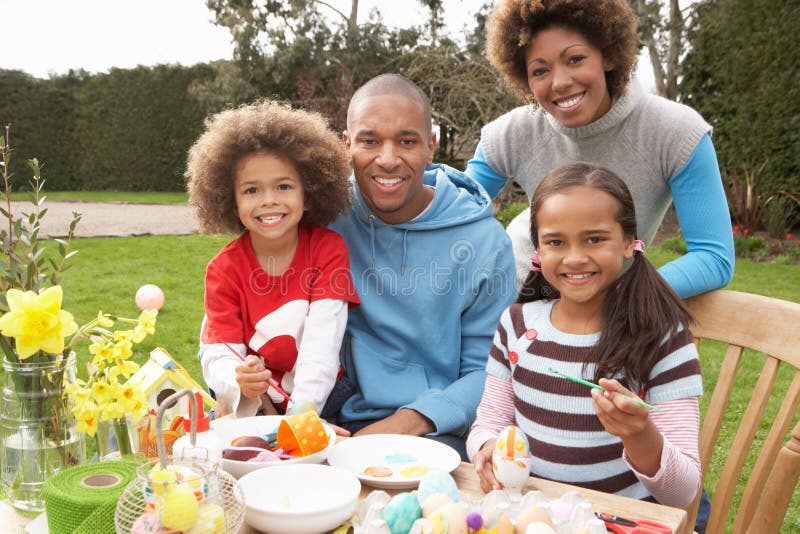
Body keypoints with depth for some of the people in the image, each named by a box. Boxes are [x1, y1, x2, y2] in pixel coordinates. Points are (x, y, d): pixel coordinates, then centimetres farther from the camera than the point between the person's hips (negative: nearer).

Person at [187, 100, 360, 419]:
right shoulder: (224, 269, -5)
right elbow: (218, 356, -11)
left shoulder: (328, 249, -9)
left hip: (323, 404, -1)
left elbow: (322, 341, -19)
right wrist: (239, 381, -35)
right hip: (254, 406, 1)